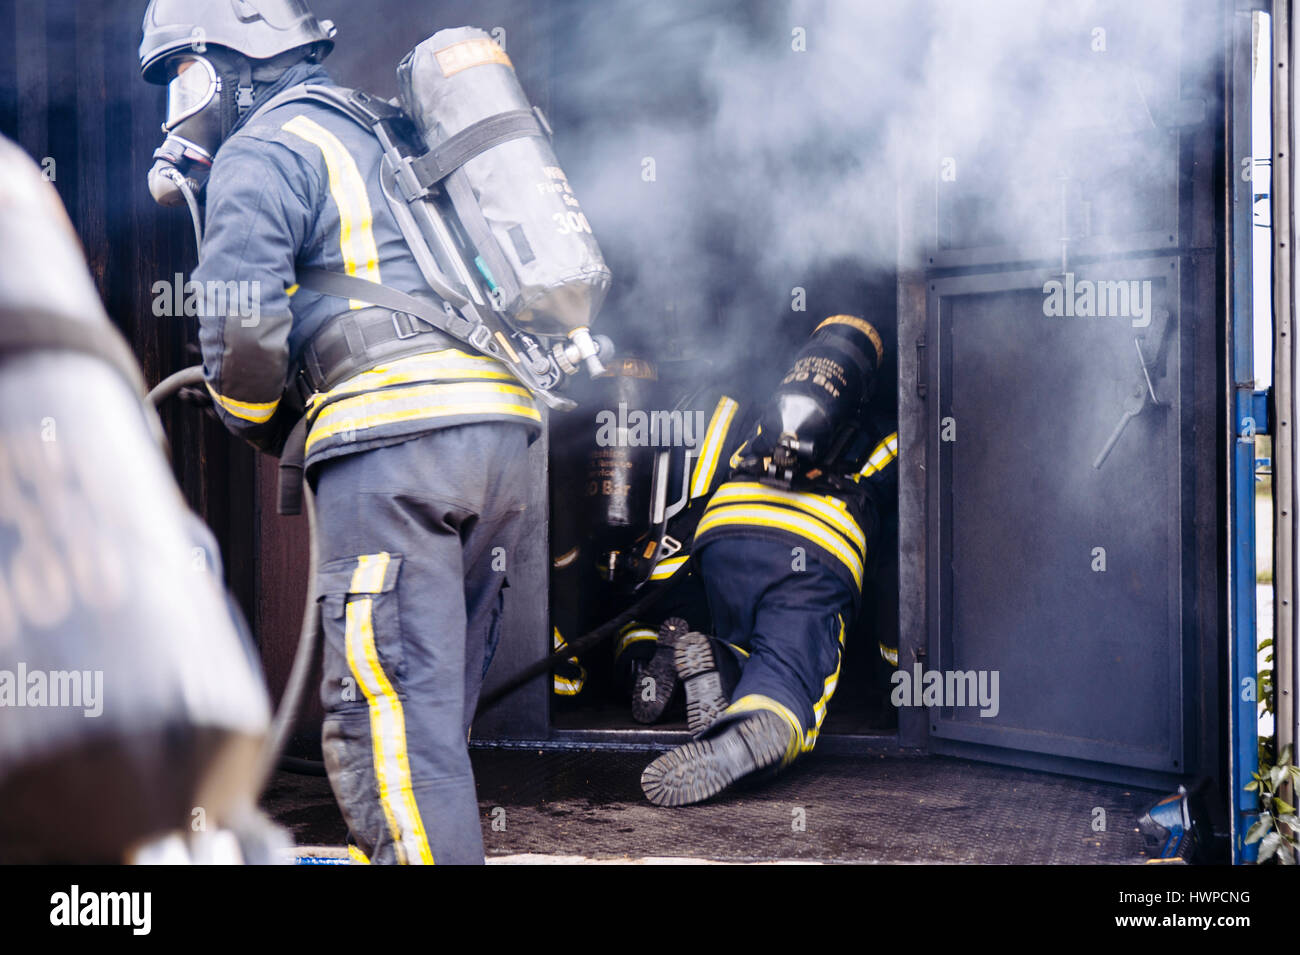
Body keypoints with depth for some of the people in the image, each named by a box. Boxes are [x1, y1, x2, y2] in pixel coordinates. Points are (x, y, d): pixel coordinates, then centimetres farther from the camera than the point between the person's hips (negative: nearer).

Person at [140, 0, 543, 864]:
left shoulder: (263, 152, 3)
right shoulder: (378, 135, 30)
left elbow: (243, 330, -8)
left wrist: (259, 426, 11)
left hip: (396, 436, -9)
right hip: (502, 425, 9)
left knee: (385, 720, -9)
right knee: (436, 716, 14)